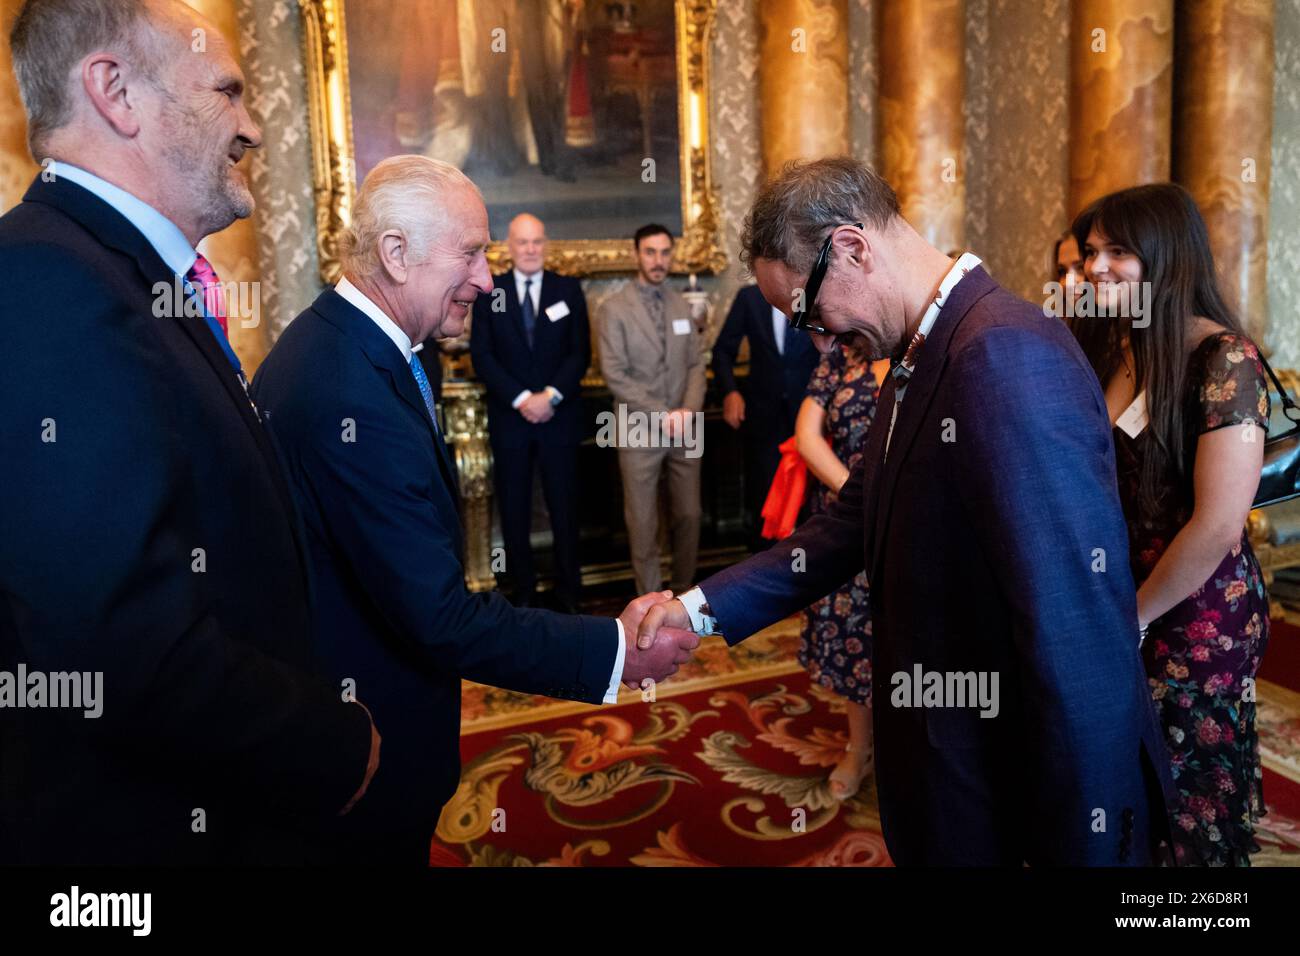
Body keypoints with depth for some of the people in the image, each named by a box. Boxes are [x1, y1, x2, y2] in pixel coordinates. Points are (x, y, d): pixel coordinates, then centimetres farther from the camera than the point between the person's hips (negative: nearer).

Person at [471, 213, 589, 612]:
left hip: (560, 415, 0)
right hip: (509, 416, 0)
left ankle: (568, 590, 14)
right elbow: (482, 355, -2)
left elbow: (580, 352, 1)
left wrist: (550, 396, -12)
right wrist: (521, 399, -12)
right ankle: (522, 590, 16)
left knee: (564, 506, 4)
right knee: (513, 509, 5)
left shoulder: (569, 288, 6)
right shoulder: (489, 291, 5)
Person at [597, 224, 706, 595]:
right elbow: (615, 375, -11)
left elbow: (696, 365, 9)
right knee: (643, 523, 3)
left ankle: (683, 590, 25)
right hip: (640, 431, -4)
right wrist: (663, 415, -14)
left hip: (685, 429, 4)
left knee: (689, 515, 9)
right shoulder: (614, 308, -5)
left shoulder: (681, 305, 10)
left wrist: (688, 410, -9)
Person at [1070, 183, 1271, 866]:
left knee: (1181, 797, 12)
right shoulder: (1100, 349, 5)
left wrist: (1132, 617, -11)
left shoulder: (1223, 359, -16)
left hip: (1193, 620, -5)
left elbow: (1218, 527, -21)